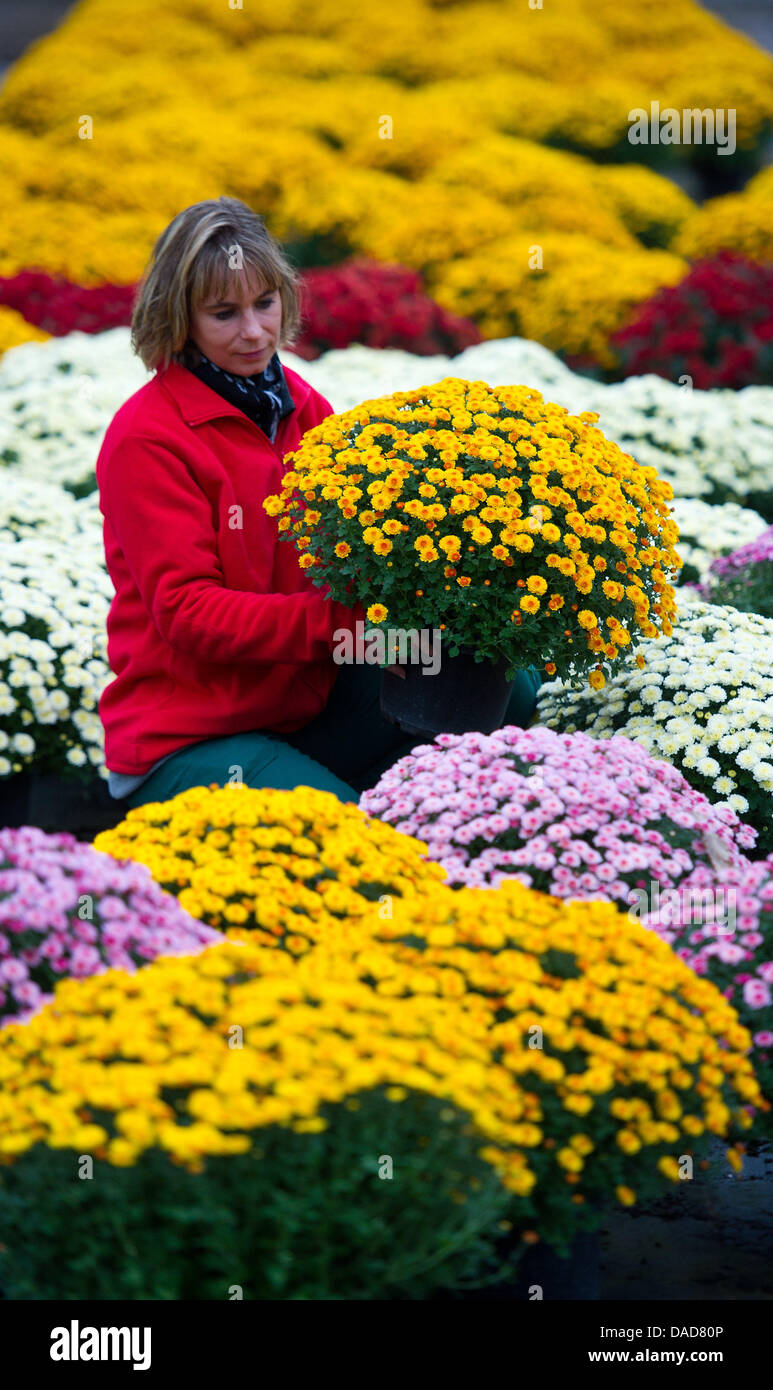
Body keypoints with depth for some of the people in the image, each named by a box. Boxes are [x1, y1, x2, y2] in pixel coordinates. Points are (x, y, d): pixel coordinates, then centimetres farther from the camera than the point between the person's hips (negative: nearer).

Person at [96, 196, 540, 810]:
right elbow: (187, 610, -17)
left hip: (309, 703, 7)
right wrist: (342, 623, -28)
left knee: (510, 686, -7)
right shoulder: (145, 440, -13)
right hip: (185, 736, -7)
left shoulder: (303, 406, 8)